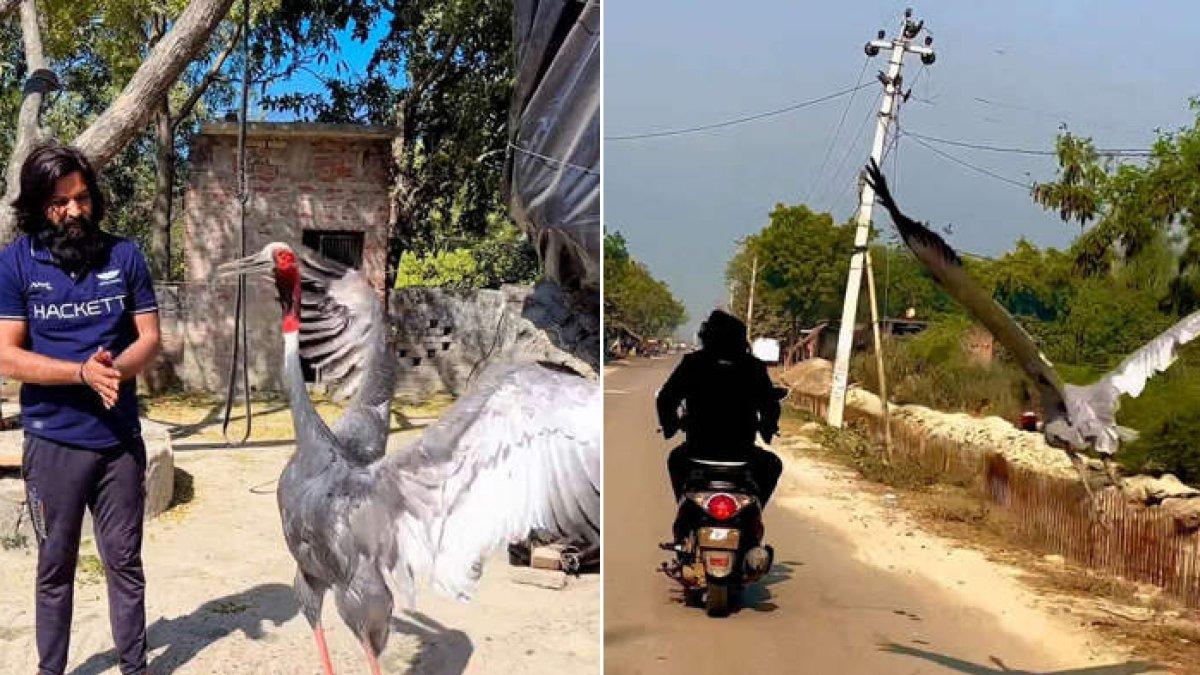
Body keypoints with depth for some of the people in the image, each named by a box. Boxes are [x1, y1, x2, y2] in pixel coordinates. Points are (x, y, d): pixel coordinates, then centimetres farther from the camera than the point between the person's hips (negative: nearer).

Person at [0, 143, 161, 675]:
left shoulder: (124, 255, 1)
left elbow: (150, 339, 2)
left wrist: (113, 369, -18)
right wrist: (84, 373, -20)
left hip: (121, 440, 2)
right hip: (53, 443, -1)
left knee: (125, 562, 10)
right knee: (56, 567, 12)